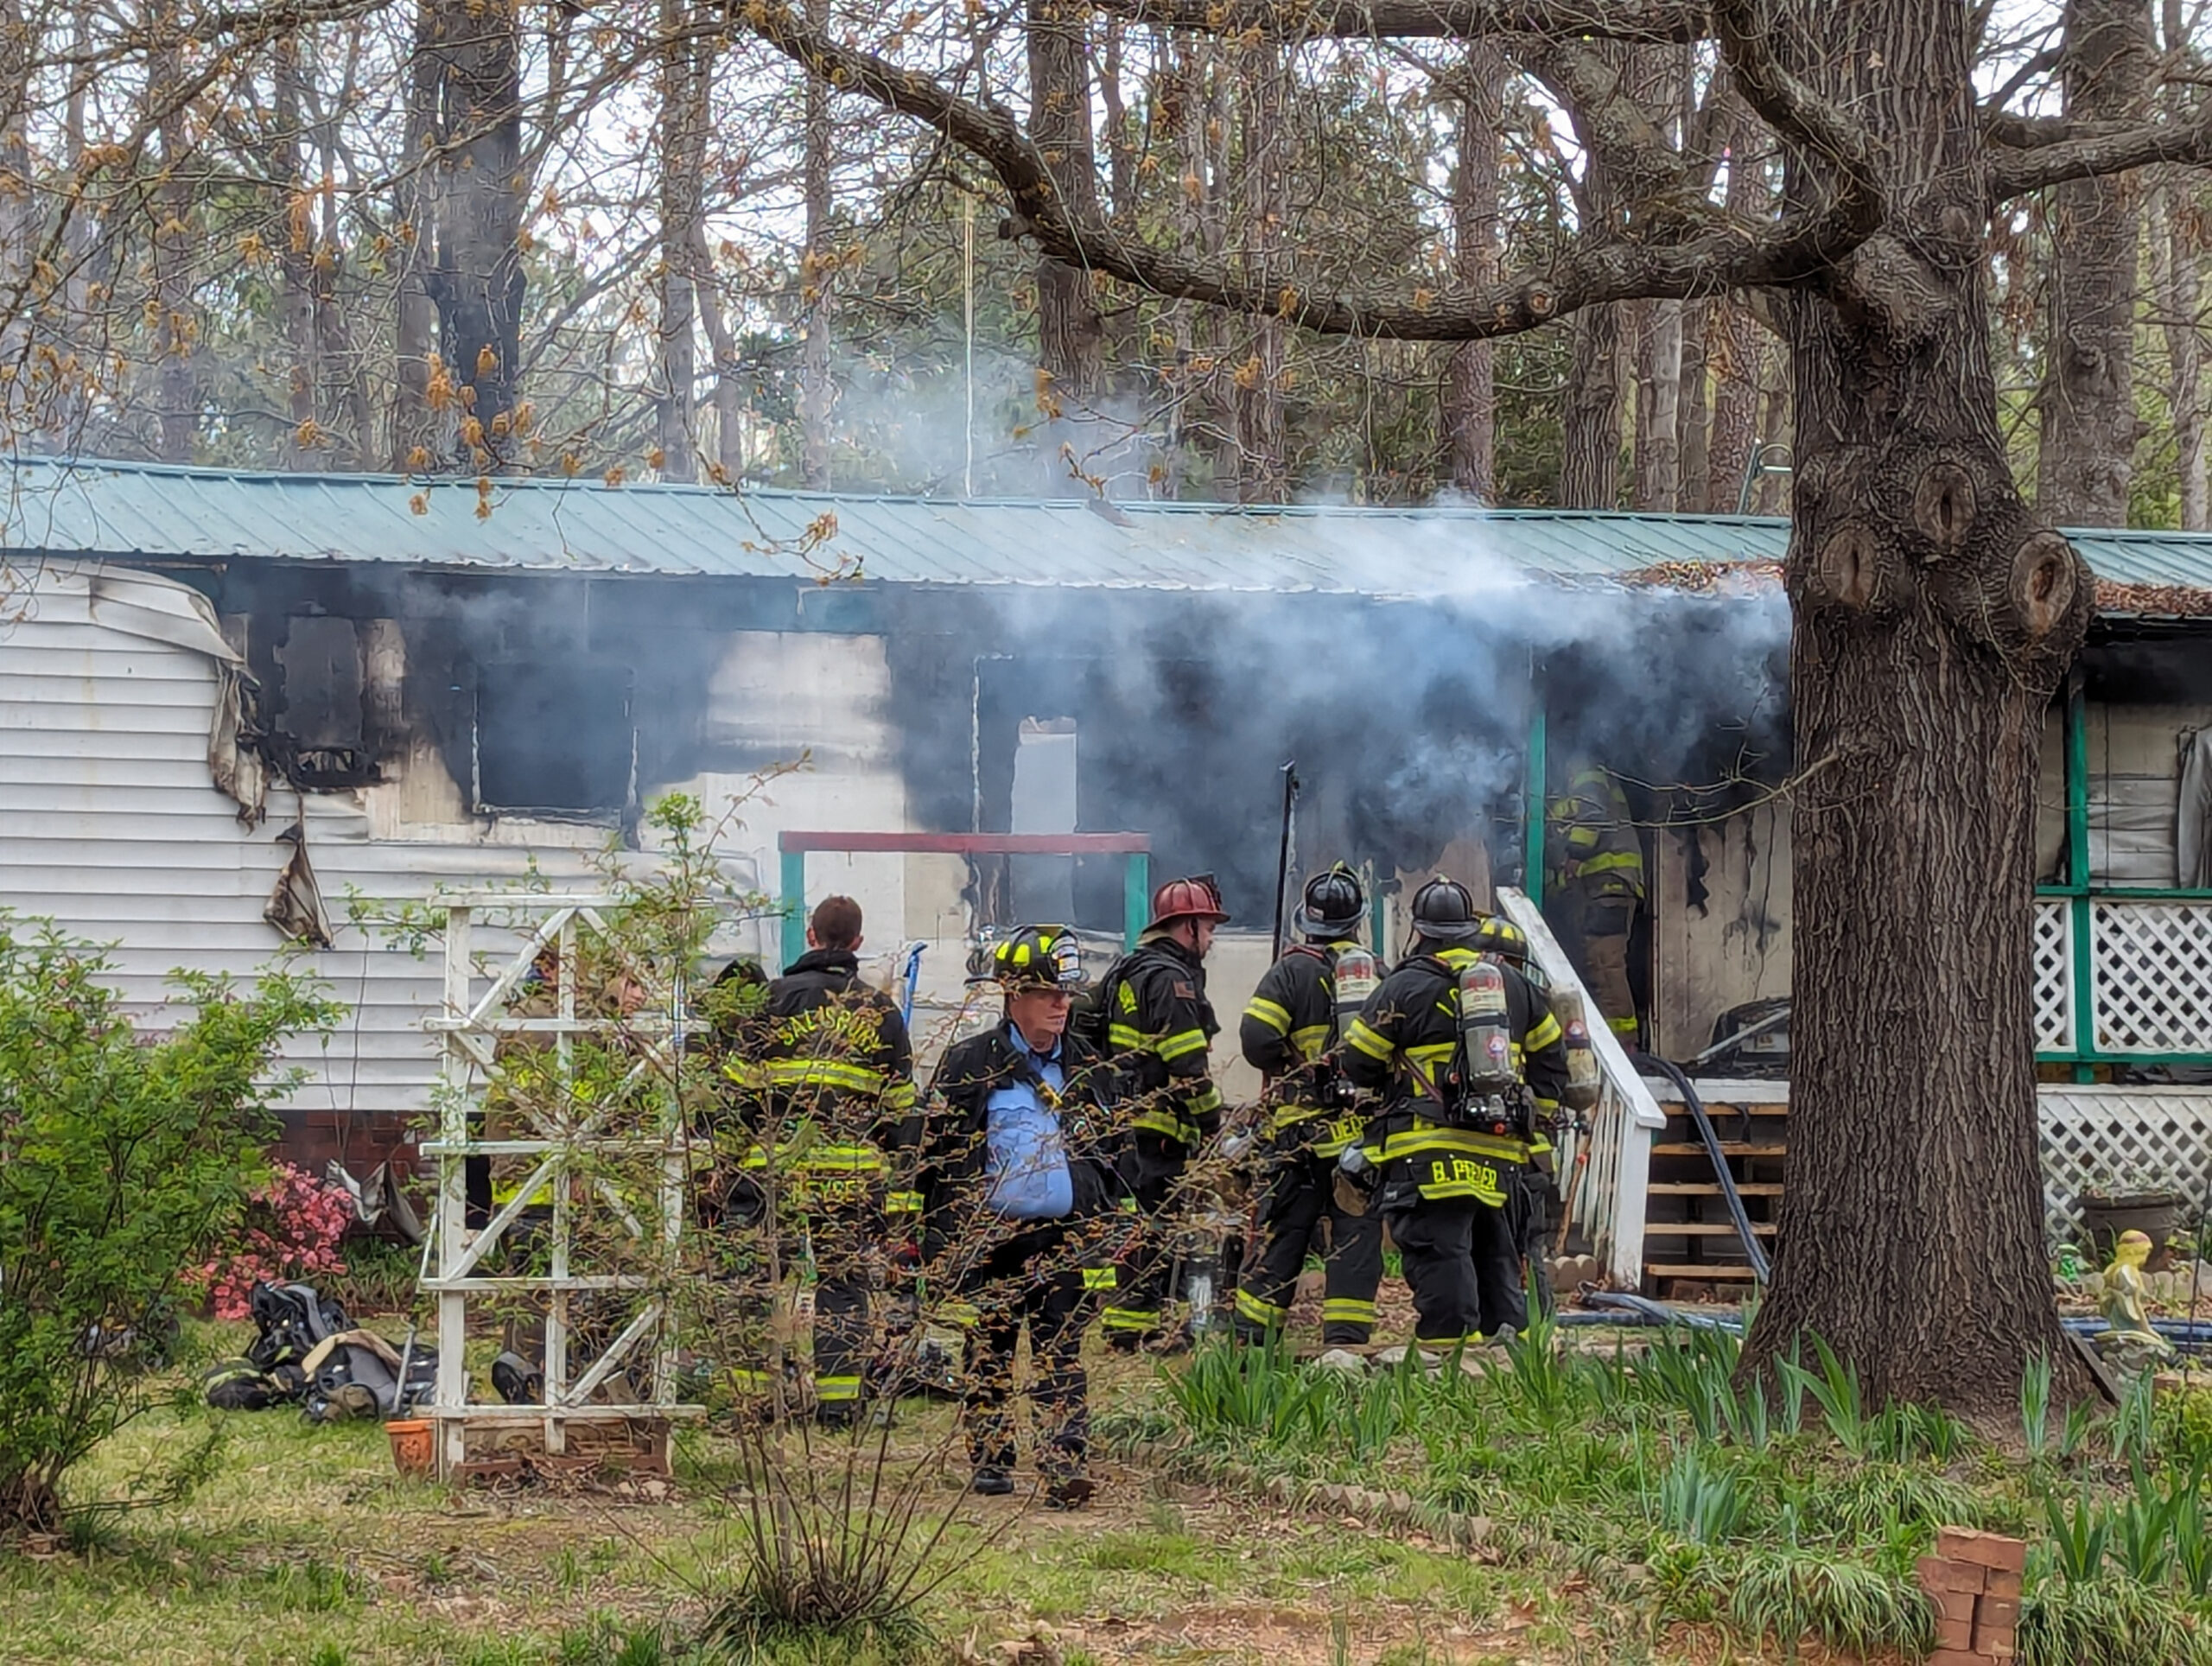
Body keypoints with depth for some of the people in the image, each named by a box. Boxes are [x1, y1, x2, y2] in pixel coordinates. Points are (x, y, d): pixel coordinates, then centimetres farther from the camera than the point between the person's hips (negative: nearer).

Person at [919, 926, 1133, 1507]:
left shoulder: (1087, 1068, 11)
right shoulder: (968, 1066, 0)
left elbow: (1107, 1152, 19)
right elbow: (938, 1158, 1)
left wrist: (1105, 1233, 14)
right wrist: (941, 1244, -3)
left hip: (1066, 1237, 2)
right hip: (989, 1236, -1)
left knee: (1061, 1354, -4)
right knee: (989, 1351, 8)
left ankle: (1066, 1464, -8)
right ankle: (991, 1460, 18)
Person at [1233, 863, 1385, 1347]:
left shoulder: (1293, 971, -5)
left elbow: (1256, 1038, -14)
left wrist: (1286, 1069, 4)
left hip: (1301, 1127, -1)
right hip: (1363, 1127, 1)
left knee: (1280, 1234, 5)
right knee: (1356, 1235, 4)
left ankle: (1251, 1337, 5)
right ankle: (1346, 1339, -1)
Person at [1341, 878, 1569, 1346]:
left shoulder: (1402, 988, -4)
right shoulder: (1512, 984, 14)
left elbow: (1358, 1065, 0)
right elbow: (1551, 1055, 21)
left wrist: (1391, 1084, 21)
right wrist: (1536, 1118, 27)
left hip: (1430, 1153, -6)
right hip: (1500, 1154, 6)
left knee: (1439, 1257, -9)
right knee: (1494, 1256, 16)